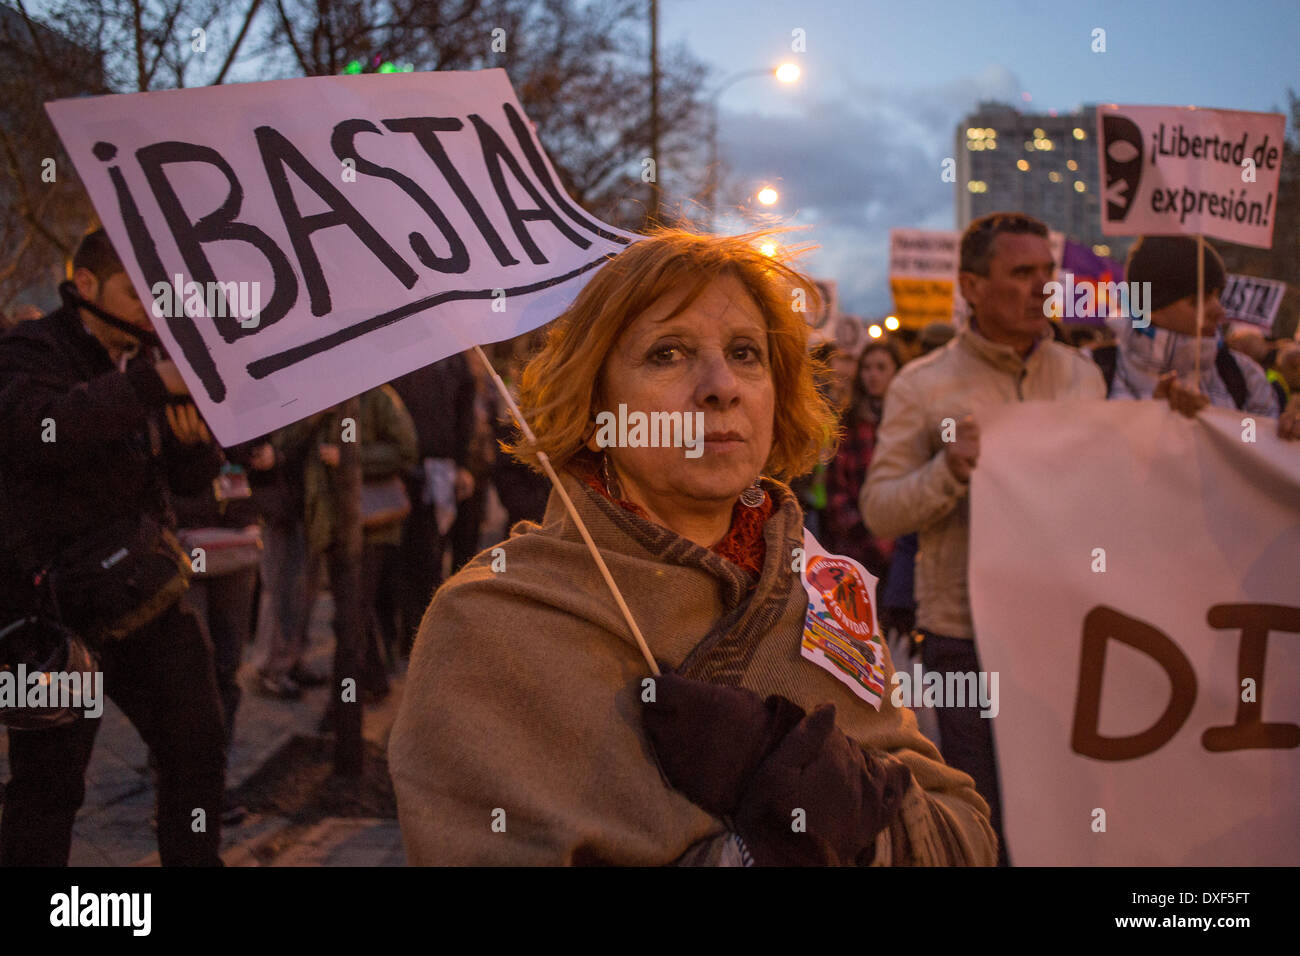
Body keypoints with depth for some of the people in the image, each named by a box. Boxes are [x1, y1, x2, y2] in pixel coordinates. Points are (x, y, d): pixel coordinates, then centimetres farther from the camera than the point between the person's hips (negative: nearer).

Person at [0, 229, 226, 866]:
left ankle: (195, 859, 26)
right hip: (59, 604, -7)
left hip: (141, 593, 7)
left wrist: (195, 434, -11)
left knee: (197, 745, 11)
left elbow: (192, 477, 11)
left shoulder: (135, 363, 12)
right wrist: (150, 383, -34)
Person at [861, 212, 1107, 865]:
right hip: (968, 637, -3)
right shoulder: (922, 385, -3)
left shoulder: (1084, 376, 9)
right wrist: (949, 472, -23)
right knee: (986, 826, 4)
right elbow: (878, 510, -6)